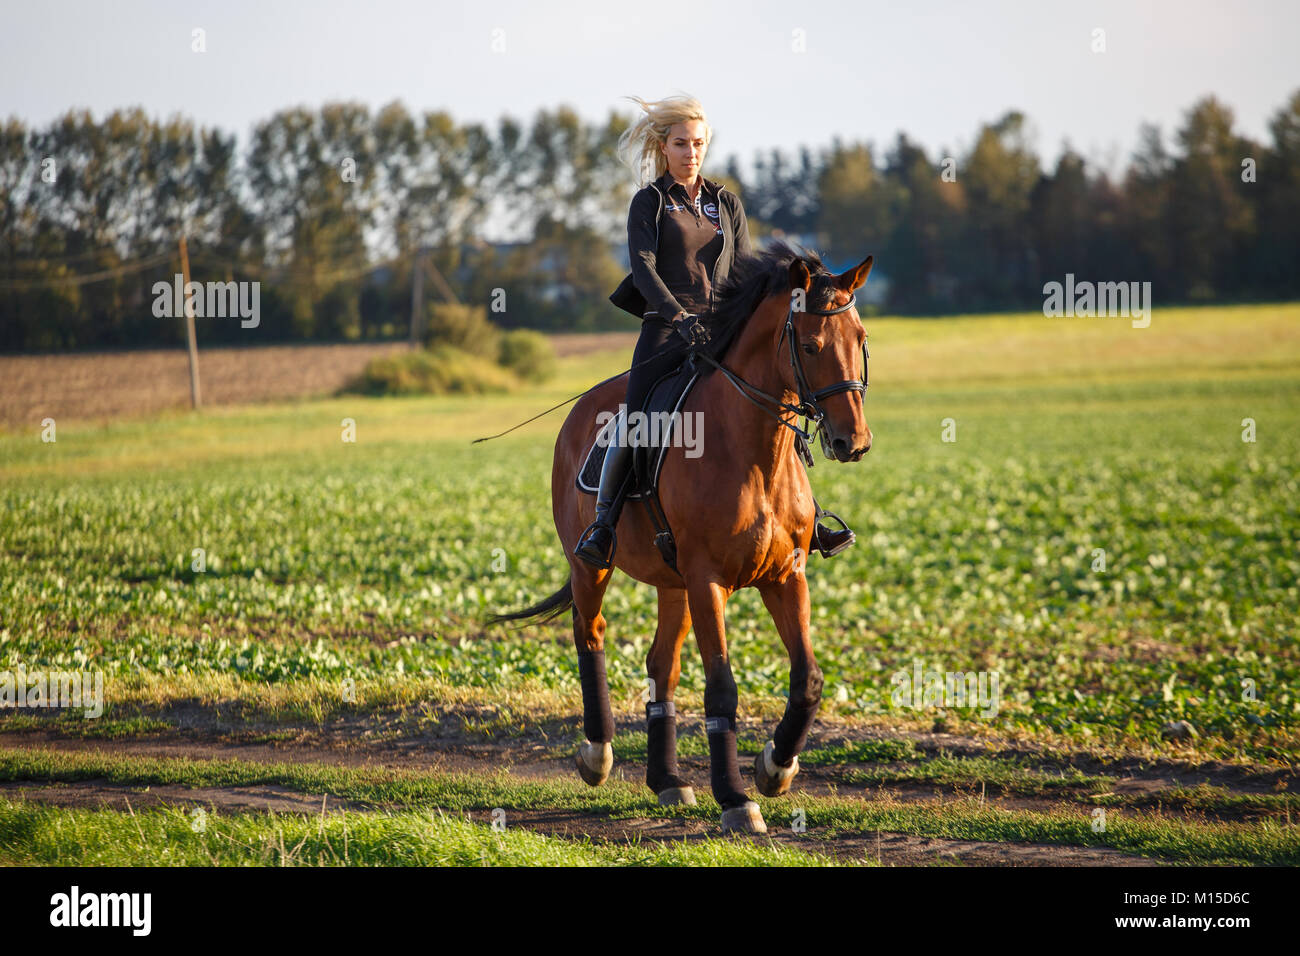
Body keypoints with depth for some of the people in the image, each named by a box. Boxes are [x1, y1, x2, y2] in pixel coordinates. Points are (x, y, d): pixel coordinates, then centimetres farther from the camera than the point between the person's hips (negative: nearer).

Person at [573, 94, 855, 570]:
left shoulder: (727, 202, 16)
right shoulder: (649, 203, 4)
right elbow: (644, 267, -9)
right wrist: (680, 316, -24)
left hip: (723, 329, 4)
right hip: (667, 329, -3)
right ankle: (603, 521, -10)